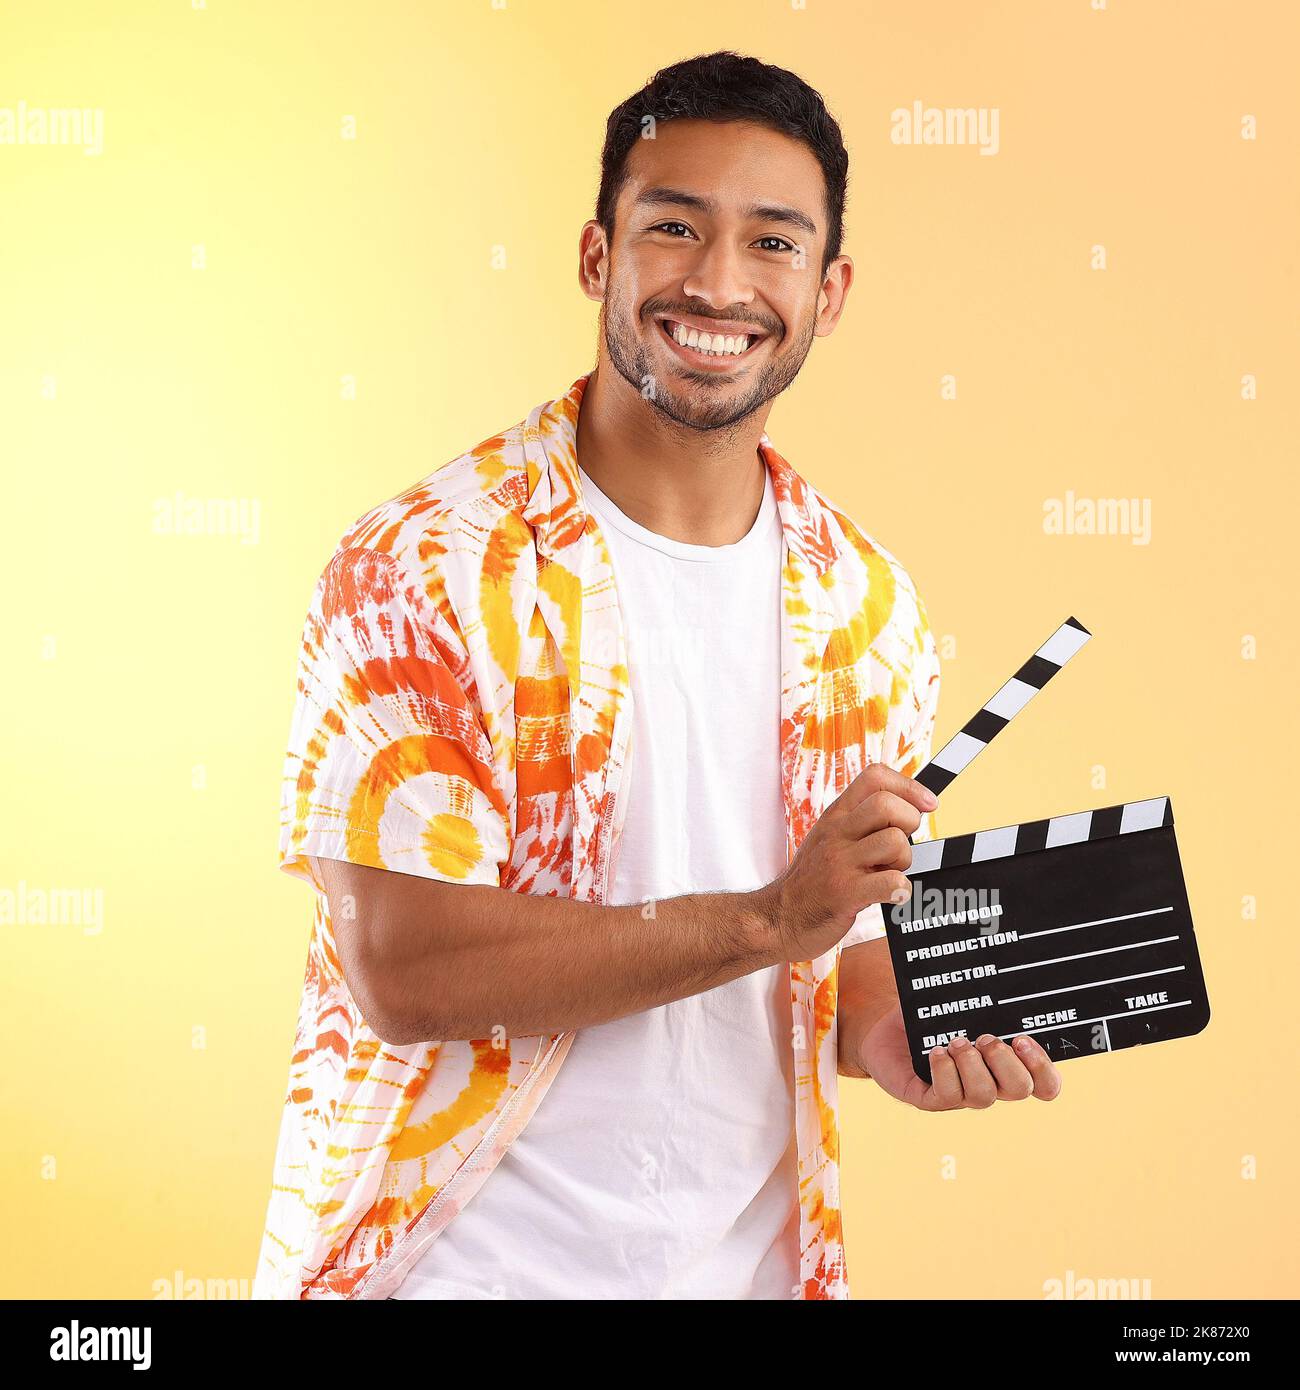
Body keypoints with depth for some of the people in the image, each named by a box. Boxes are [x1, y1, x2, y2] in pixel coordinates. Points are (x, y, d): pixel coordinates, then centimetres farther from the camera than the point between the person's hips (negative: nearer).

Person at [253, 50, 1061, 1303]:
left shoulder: (864, 603, 1)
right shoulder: (421, 568, -15)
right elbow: (402, 971, -21)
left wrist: (890, 1034, -10)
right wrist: (765, 921, -25)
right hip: (454, 1259, -4)